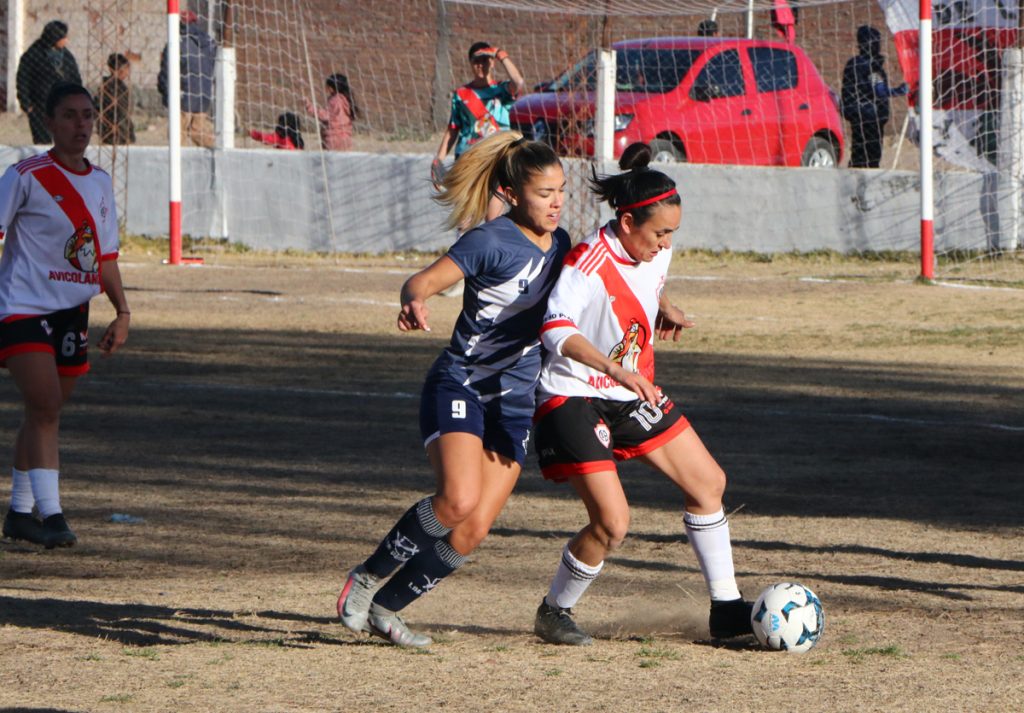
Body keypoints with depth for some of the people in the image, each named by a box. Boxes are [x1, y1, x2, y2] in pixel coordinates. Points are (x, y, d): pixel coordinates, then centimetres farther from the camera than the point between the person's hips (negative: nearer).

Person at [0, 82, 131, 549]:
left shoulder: (100, 183, 12)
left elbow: (105, 254, 19)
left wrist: (122, 312, 12)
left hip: (72, 312, 6)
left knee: (45, 412, 11)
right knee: (45, 406, -18)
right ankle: (50, 515, -22)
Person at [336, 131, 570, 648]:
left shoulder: (560, 246, 9)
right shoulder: (491, 241, -13)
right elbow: (424, 281, -23)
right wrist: (413, 301, -47)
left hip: (514, 401, 6)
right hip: (459, 385, -6)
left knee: (473, 529, -5)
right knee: (458, 499, -29)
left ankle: (384, 607, 13)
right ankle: (366, 579, -7)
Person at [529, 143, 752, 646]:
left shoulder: (654, 250, -2)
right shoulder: (588, 263, -26)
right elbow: (557, 330, -44)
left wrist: (666, 310, 14)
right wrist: (615, 369, -54)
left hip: (634, 393, 9)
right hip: (575, 398, -9)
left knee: (708, 482, 9)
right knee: (612, 523, -17)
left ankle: (726, 609, 21)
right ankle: (554, 614, 8)